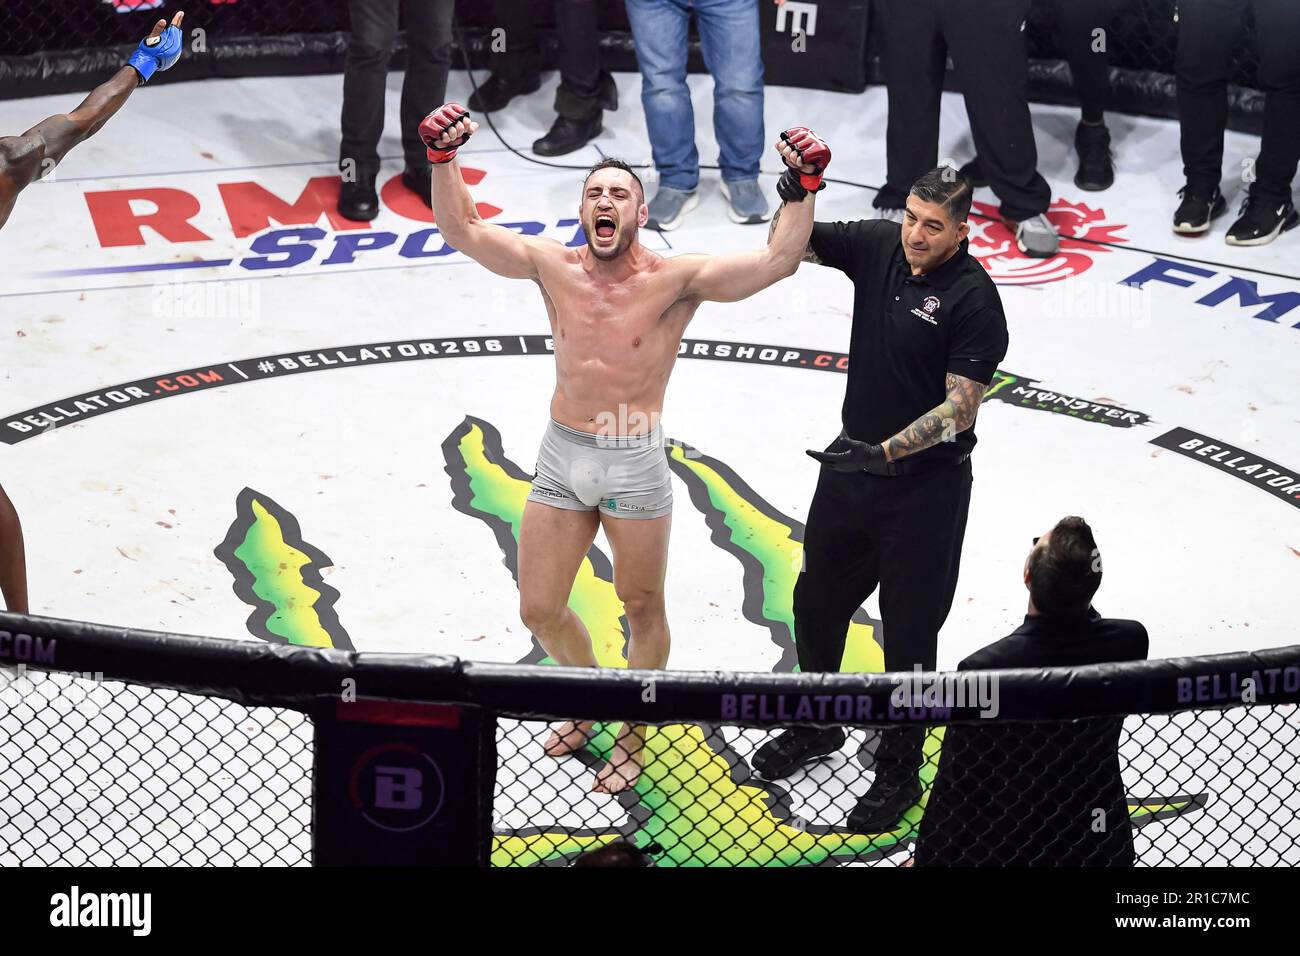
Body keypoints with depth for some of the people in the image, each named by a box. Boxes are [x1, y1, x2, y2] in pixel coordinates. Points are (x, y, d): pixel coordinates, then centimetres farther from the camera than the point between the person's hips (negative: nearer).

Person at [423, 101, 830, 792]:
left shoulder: (675, 280, -11)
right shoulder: (554, 267, -1)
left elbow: (779, 260, -19)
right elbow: (462, 230, -4)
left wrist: (805, 187, -29)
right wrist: (443, 159, -17)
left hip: (635, 462, -3)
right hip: (561, 456, 3)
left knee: (642, 608, 11)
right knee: (539, 611, 11)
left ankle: (631, 738, 32)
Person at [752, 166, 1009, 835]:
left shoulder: (973, 298, -20)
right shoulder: (879, 245, -3)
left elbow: (961, 408, -22)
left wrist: (885, 452, -29)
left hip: (926, 485, -6)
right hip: (851, 462, 7)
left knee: (909, 631, 5)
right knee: (817, 601, 20)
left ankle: (898, 772, 21)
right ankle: (816, 729, 43)